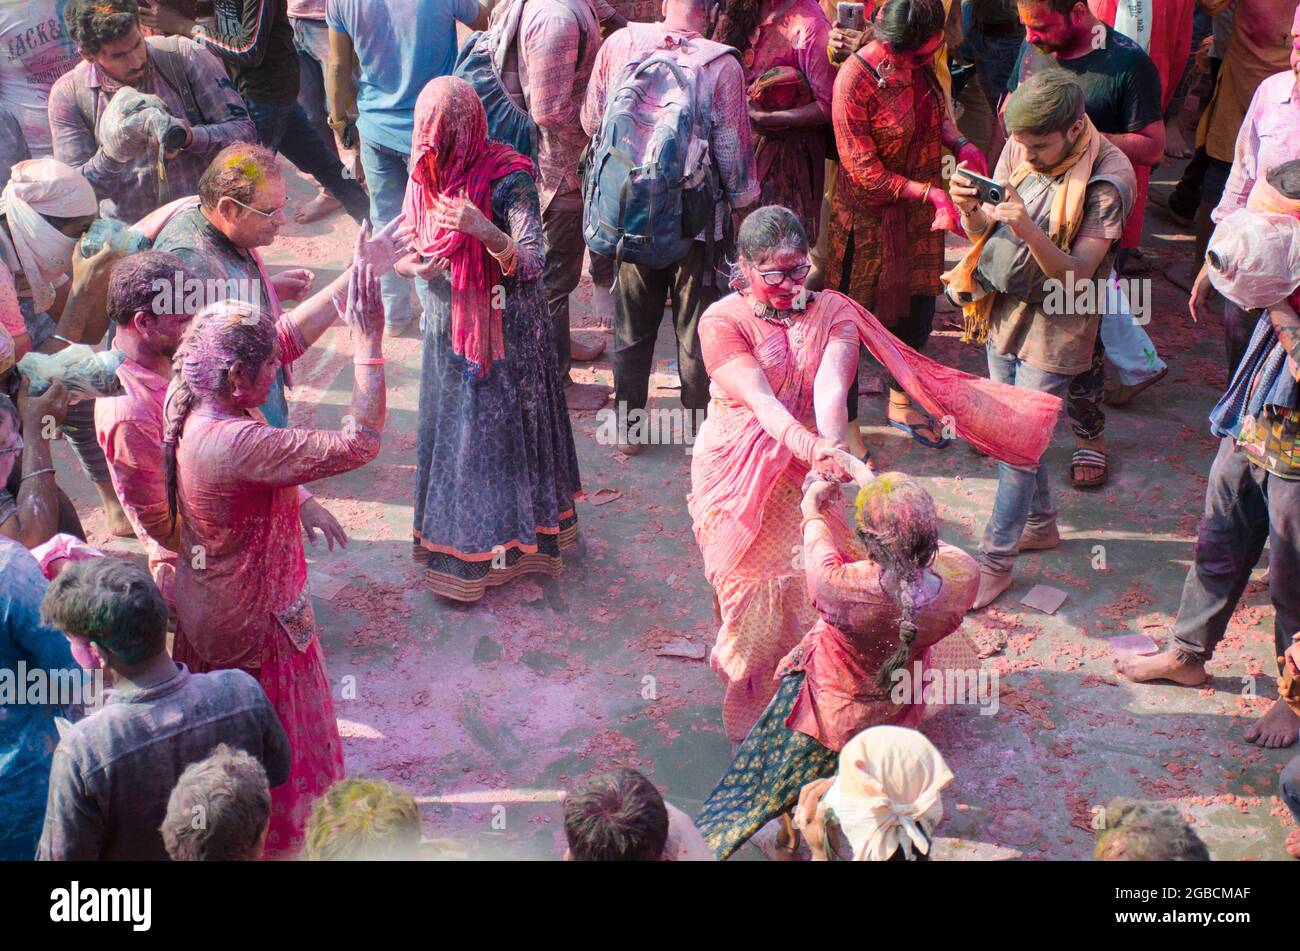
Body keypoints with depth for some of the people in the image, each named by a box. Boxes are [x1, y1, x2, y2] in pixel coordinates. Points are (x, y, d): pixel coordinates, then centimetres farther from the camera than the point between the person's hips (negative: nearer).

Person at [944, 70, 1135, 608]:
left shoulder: (1109, 176, -22)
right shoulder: (1020, 149, -5)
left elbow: (1077, 273, -23)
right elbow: (982, 231, 3)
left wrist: (1028, 229, -39)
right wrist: (971, 209, -21)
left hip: (1055, 326, -6)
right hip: (1004, 307, 6)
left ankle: (995, 561, 10)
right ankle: (1039, 523, 40)